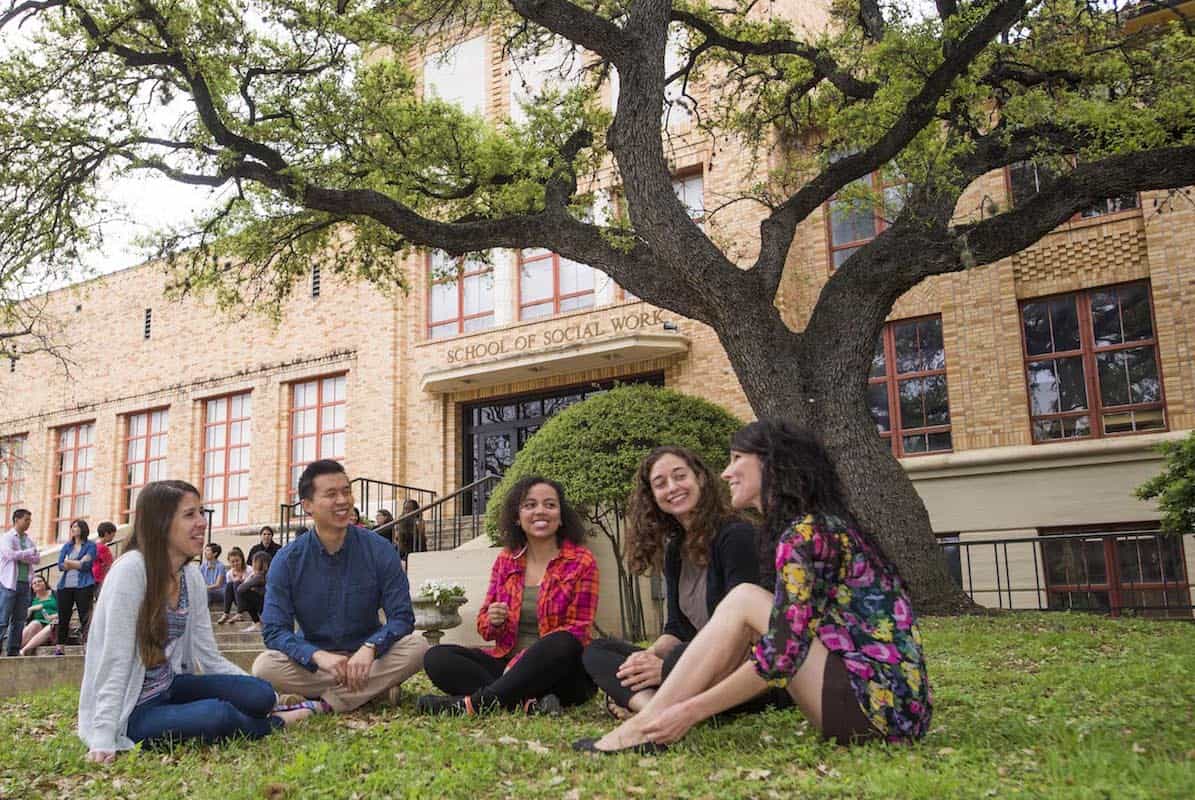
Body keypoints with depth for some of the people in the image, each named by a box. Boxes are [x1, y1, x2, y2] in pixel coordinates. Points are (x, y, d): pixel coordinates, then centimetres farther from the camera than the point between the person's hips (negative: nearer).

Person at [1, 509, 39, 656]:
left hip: (25, 584, 6)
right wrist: (30, 552, -9)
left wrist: (20, 556, -9)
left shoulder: (29, 540, 16)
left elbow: (37, 559, 5)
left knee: (19, 621, 6)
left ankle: (13, 651, 10)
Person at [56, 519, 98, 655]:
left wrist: (69, 562, 0)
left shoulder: (90, 546, 4)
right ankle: (59, 648, 11)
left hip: (83, 586, -4)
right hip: (65, 586, 5)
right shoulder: (67, 546, 18)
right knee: (63, 618, 5)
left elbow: (86, 565, -9)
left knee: (85, 618, -6)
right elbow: (60, 566, 5)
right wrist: (79, 563, -5)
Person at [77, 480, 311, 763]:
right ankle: (273, 723, 0)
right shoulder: (131, 569, -19)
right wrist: (103, 739, -26)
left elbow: (210, 658, 4)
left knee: (261, 695, -15)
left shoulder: (192, 577, 1)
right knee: (217, 715, -29)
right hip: (132, 711, -6)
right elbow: (115, 660, -21)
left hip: (169, 688, 7)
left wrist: (269, 697, -3)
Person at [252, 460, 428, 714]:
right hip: (314, 662, 0)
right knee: (264, 666, -28)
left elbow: (401, 617, -9)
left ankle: (322, 705, -23)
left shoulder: (379, 551, -7)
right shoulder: (288, 560, -6)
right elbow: (274, 630, -12)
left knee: (416, 646, -27)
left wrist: (369, 648, -30)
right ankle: (376, 688, -19)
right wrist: (318, 656, -31)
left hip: (366, 657, 0)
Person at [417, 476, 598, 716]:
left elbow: (577, 631, -9)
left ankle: (473, 703, -28)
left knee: (561, 643, -37)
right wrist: (492, 621, -12)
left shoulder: (581, 561, -2)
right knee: (436, 657, -16)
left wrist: (526, 659, -22)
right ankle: (529, 703, -31)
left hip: (562, 673, -4)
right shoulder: (505, 560, 9)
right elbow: (484, 624, 13)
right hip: (507, 662, 4)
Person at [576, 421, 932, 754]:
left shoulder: (804, 533, -14)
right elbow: (787, 634, 20)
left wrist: (691, 710, -14)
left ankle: (647, 728, -8)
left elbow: (782, 655, -21)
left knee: (744, 601, -9)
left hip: (880, 702, -9)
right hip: (896, 699, 9)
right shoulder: (820, 526, 16)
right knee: (752, 611, 8)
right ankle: (655, 720, 1)